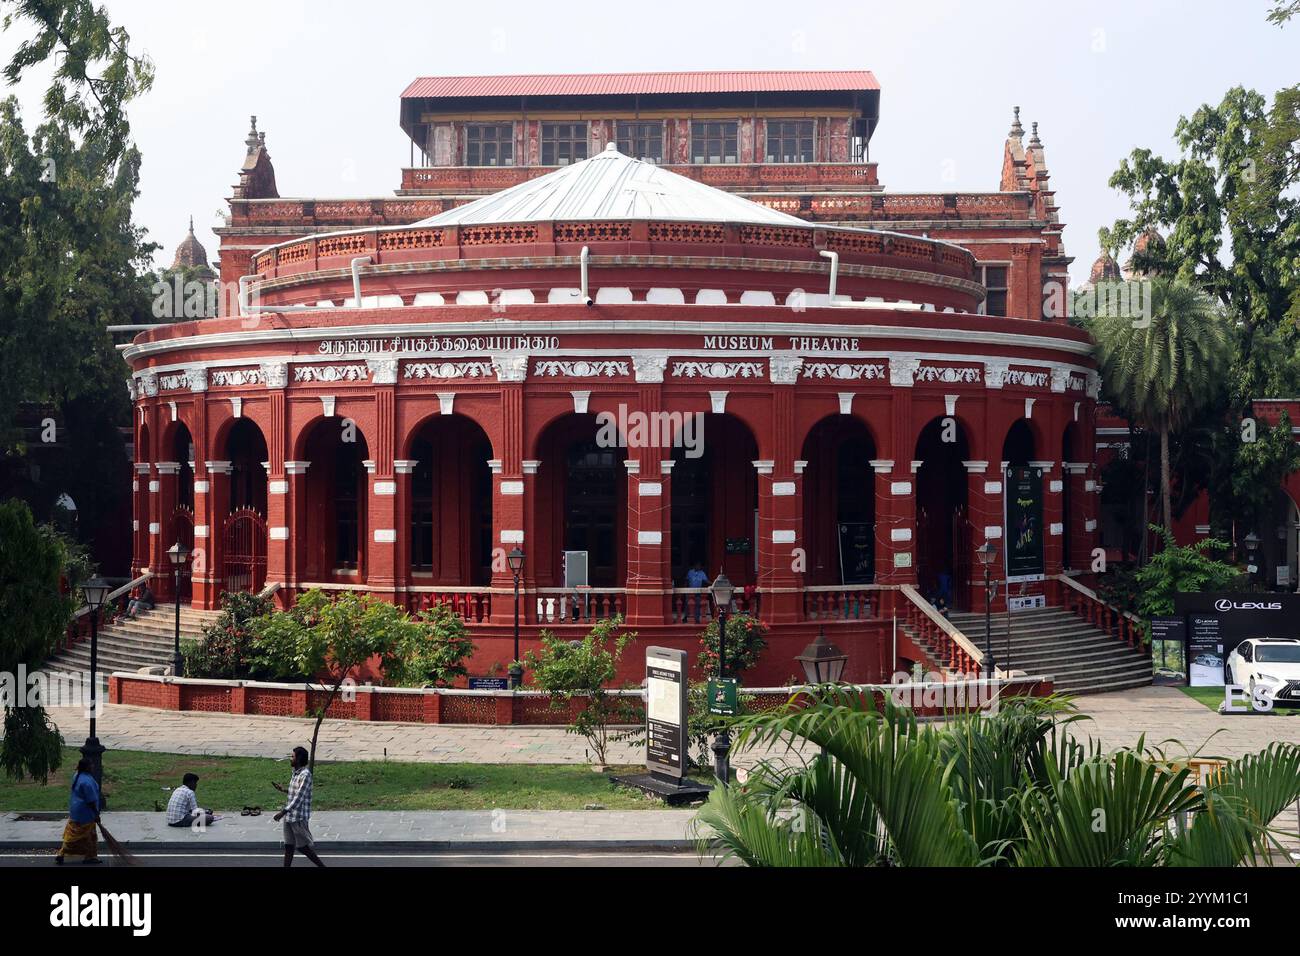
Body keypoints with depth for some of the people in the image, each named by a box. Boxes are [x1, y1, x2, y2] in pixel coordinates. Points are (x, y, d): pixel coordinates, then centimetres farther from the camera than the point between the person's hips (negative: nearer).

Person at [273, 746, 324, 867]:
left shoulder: (305, 775, -19)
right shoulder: (296, 773, 9)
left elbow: (299, 798, -24)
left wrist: (283, 812, -26)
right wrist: (283, 790, 10)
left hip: (299, 817, -9)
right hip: (289, 816, 9)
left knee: (303, 846, 0)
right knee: (288, 846, 10)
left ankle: (322, 866, 12)